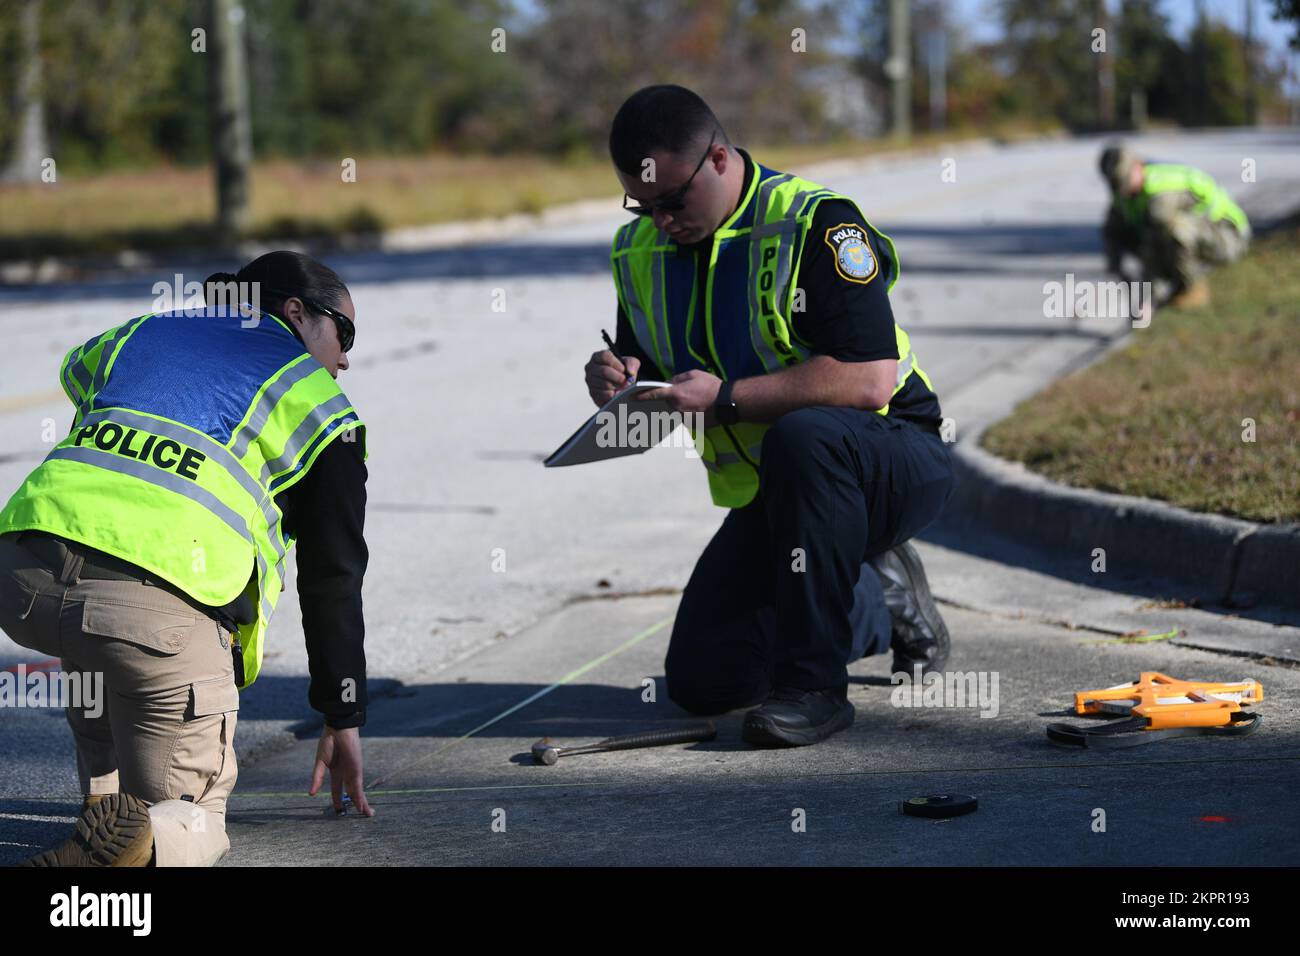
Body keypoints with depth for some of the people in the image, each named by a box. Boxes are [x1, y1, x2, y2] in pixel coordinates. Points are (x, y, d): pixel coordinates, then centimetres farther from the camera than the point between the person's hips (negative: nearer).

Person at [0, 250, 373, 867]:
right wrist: (343, 720, 29)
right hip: (160, 603, -4)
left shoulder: (139, 333, 28)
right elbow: (333, 578, 20)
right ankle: (126, 837, -20)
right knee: (194, 818, 14)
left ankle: (106, 800, 21)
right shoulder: (318, 402, 19)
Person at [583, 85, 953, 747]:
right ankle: (877, 603, 19)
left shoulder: (817, 223, -18)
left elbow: (869, 380, -28)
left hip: (895, 465, -7)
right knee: (701, 681, -5)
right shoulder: (639, 252, 4)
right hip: (767, 495, 7)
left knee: (802, 435, -40)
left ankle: (813, 685, -28)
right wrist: (614, 381, -12)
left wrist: (725, 398, -30)